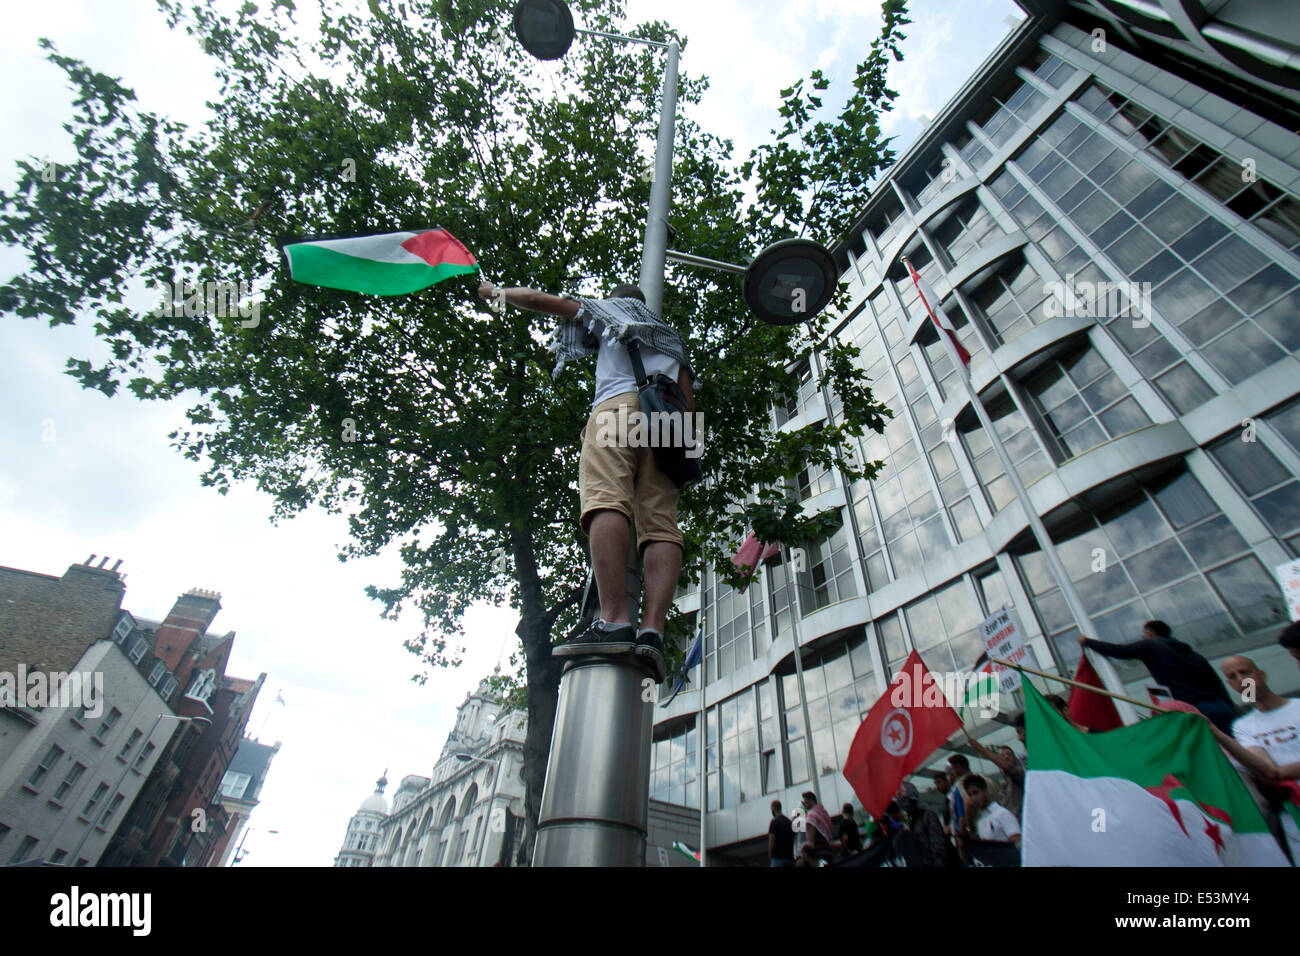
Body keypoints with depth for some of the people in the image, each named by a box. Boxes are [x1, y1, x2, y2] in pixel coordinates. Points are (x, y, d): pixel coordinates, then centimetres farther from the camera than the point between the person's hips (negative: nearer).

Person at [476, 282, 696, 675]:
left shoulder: (609, 310, 31)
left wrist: (497, 292, 49)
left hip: (618, 402, -4)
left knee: (606, 502, -24)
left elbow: (539, 300, 31)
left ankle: (614, 621, -41)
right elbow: (688, 400, 26)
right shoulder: (672, 338, 41)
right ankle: (651, 631, -30)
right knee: (660, 525, -12)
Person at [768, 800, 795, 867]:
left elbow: (772, 841, -13)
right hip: (790, 857, 7)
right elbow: (793, 840, 14)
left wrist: (770, 856, -3)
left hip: (778, 857, -7)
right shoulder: (789, 821, 12)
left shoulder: (774, 821, -9)